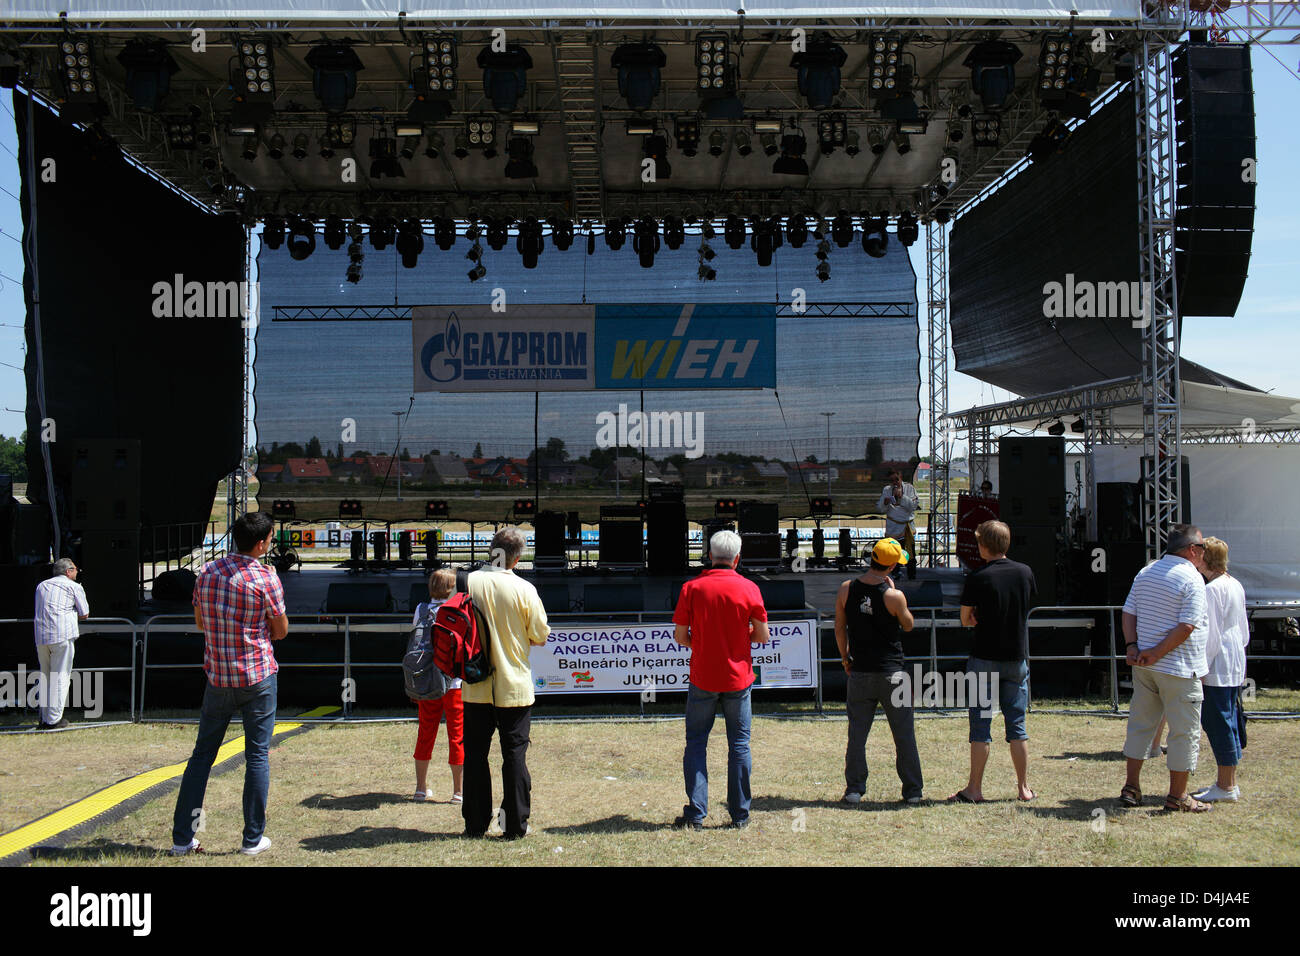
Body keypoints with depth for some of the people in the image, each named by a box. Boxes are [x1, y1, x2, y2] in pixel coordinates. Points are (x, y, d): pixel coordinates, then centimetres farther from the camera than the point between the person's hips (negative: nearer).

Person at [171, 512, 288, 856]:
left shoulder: (207, 572, 2)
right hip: (258, 677, -4)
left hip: (217, 678, 4)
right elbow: (281, 631, -2)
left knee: (202, 754, 11)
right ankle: (253, 838, 10)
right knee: (257, 756, 5)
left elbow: (199, 622, 14)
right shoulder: (266, 578, -12)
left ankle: (182, 838, 13)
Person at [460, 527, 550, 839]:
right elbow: (541, 635, -4)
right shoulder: (524, 589, -11)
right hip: (514, 687, -2)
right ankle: (515, 825, 8)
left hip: (476, 687, 2)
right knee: (514, 754, 6)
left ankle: (475, 823, 15)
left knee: (475, 754, 11)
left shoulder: (470, 582, -5)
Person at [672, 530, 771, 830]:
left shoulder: (692, 588, -6)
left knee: (696, 742, 8)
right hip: (738, 678, 1)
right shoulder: (749, 588, -5)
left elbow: (680, 636, -5)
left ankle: (695, 814, 5)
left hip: (702, 677, 0)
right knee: (739, 744, 9)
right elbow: (763, 636, -3)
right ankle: (740, 814, 13)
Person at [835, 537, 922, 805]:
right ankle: (912, 791, 13)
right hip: (892, 673, -3)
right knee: (904, 735, 8)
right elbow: (908, 625, 4)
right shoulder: (893, 596, -14)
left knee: (857, 734, 10)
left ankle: (854, 789, 11)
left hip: (859, 673, 3)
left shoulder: (846, 589, -3)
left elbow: (840, 628, 4)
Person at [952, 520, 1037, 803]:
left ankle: (975, 789, 4)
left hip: (984, 658, -4)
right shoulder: (1025, 573, 1)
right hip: (1017, 658, 4)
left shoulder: (977, 578, -12)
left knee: (981, 726, 1)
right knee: (1017, 725, 11)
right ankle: (1023, 788, 14)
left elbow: (965, 620, -5)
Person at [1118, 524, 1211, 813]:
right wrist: (1157, 654, -14)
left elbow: (1128, 613, 7)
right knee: (1184, 732, 4)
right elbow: (1186, 627, -19)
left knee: (1140, 725, 14)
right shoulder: (1192, 579, -12)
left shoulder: (1145, 573, 10)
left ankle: (1131, 787, 17)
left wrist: (1132, 646, 0)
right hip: (1179, 669, -7)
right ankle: (1177, 795, 9)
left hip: (1144, 667, 7)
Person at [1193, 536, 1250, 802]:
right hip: (1235, 666, 9)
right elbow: (1244, 629, 18)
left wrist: (1201, 669, -14)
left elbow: (1211, 636, -18)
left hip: (1217, 668, -9)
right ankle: (1229, 783, 22)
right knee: (1227, 723, 15)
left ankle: (1226, 787, 3)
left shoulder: (1212, 590, -17)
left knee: (1218, 723, -3)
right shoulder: (1236, 586, 11)